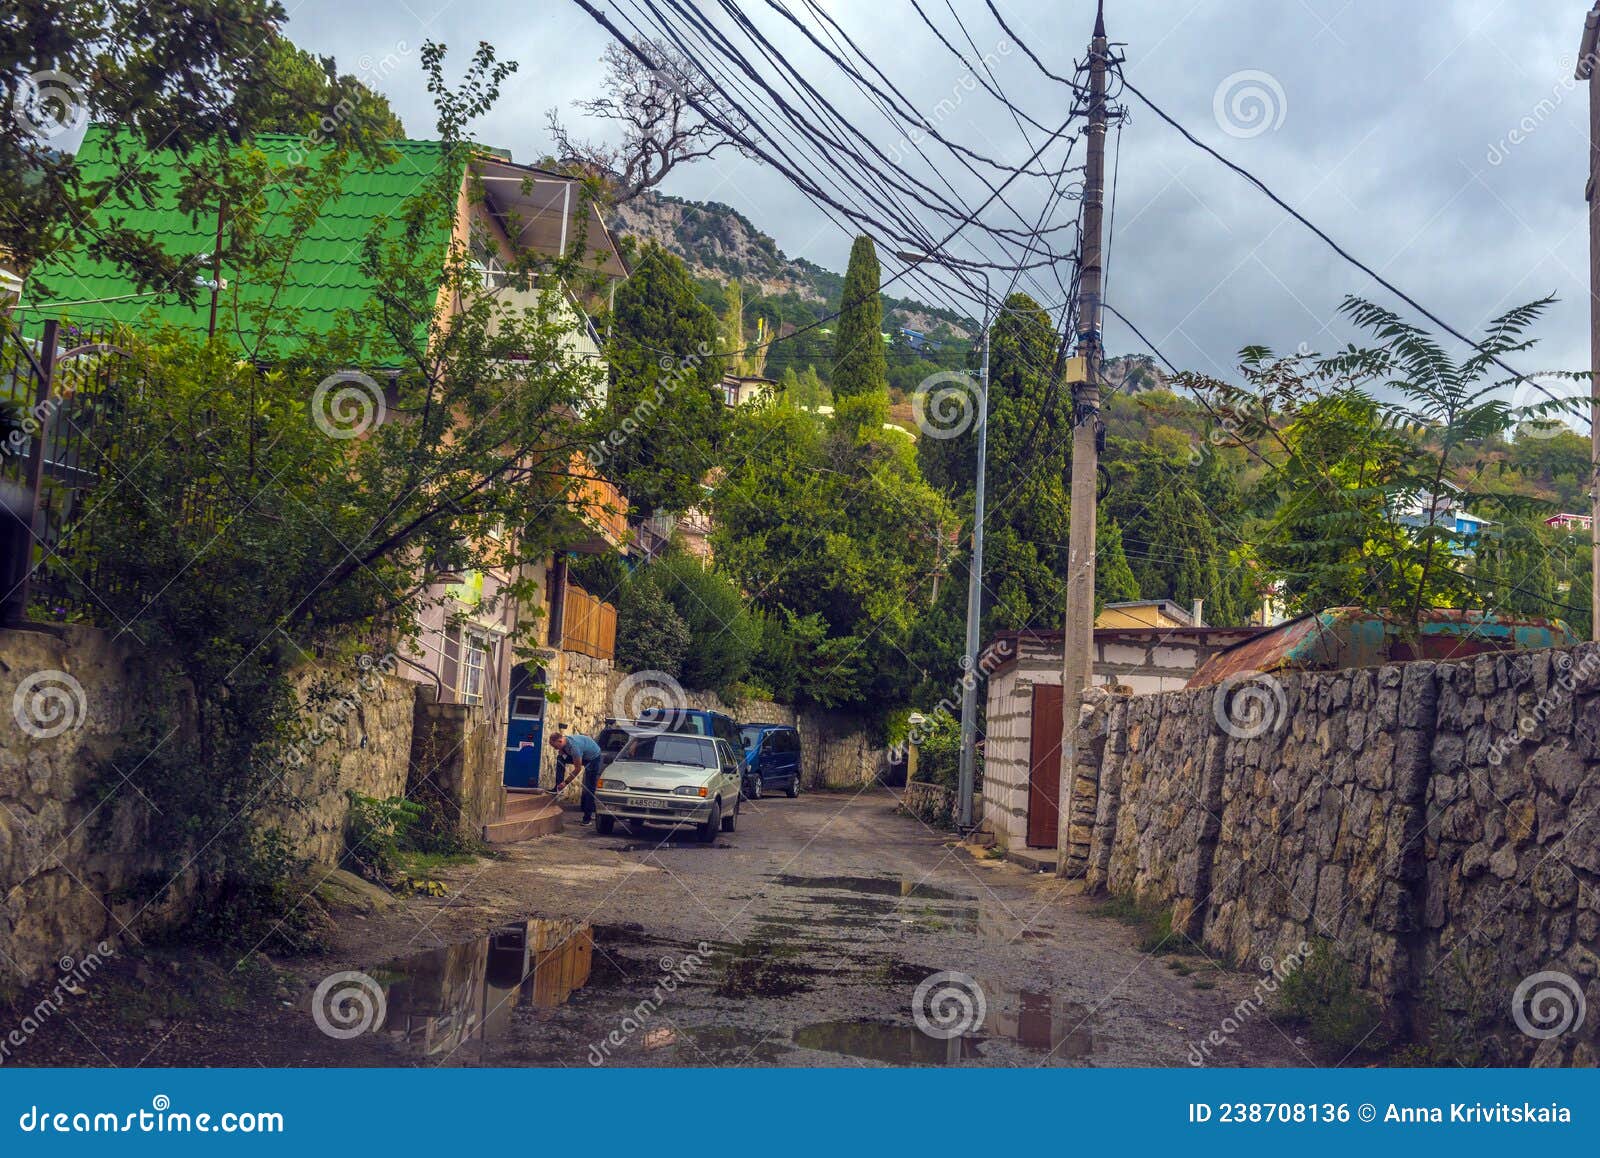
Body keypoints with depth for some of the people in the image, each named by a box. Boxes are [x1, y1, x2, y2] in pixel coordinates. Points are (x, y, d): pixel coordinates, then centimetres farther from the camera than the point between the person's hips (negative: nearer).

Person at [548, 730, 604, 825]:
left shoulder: (574, 746, -37)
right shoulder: (563, 743, -13)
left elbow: (578, 769, -29)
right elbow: (561, 756, 4)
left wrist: (565, 782, -22)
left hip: (593, 757, -8)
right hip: (582, 755, 8)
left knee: (588, 788, -10)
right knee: (559, 759, -11)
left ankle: (588, 816, -5)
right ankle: (558, 788, -9)